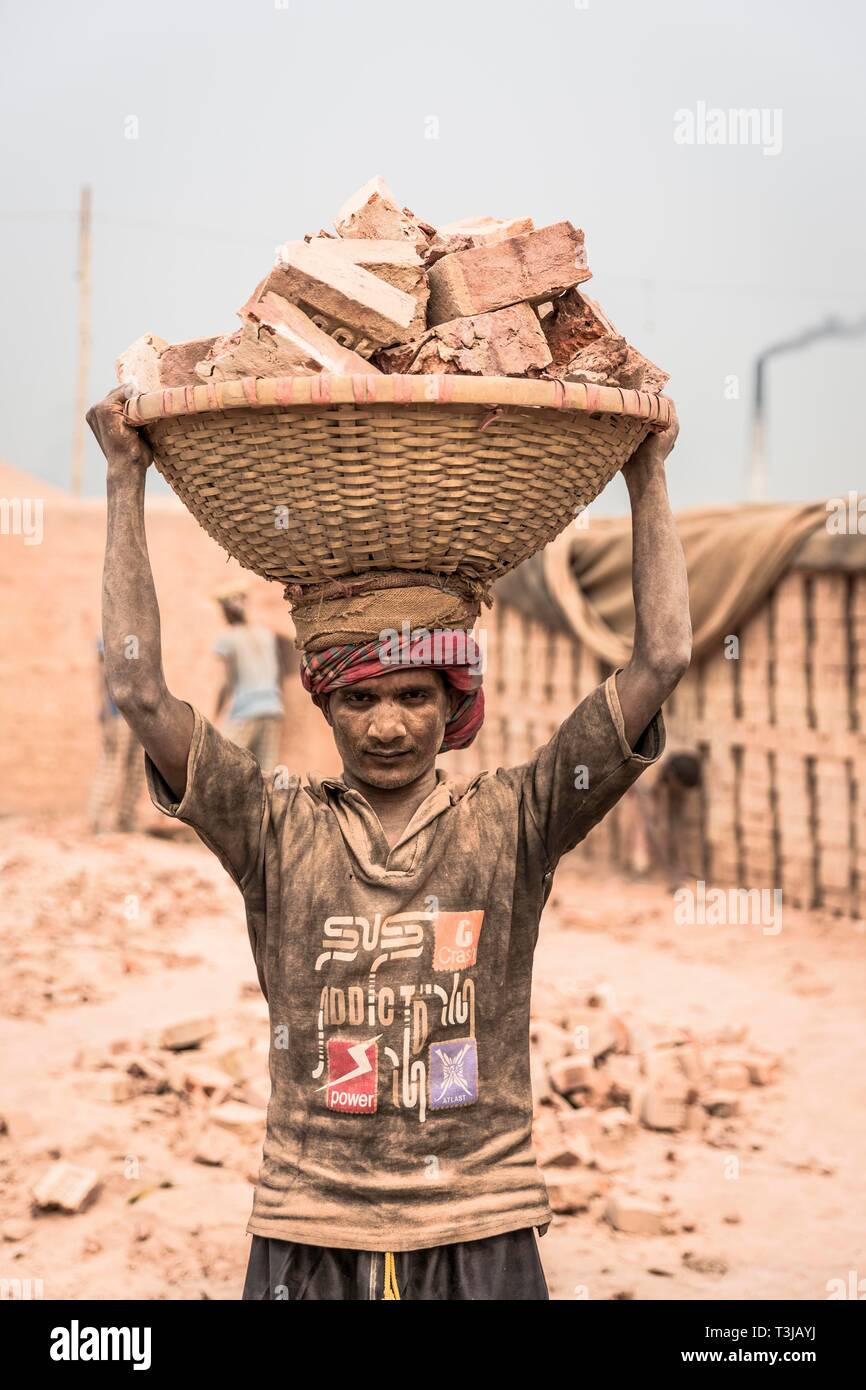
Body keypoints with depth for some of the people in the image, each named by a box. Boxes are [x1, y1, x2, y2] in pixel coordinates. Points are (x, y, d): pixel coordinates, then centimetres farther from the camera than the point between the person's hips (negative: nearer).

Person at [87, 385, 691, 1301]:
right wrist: (126, 481, -2)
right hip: (306, 1237, 0)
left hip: (480, 1234, 0)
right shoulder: (277, 831, 2)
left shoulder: (512, 822, 1)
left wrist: (648, 476, 1)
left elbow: (660, 659, -2)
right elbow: (139, 692, -5)